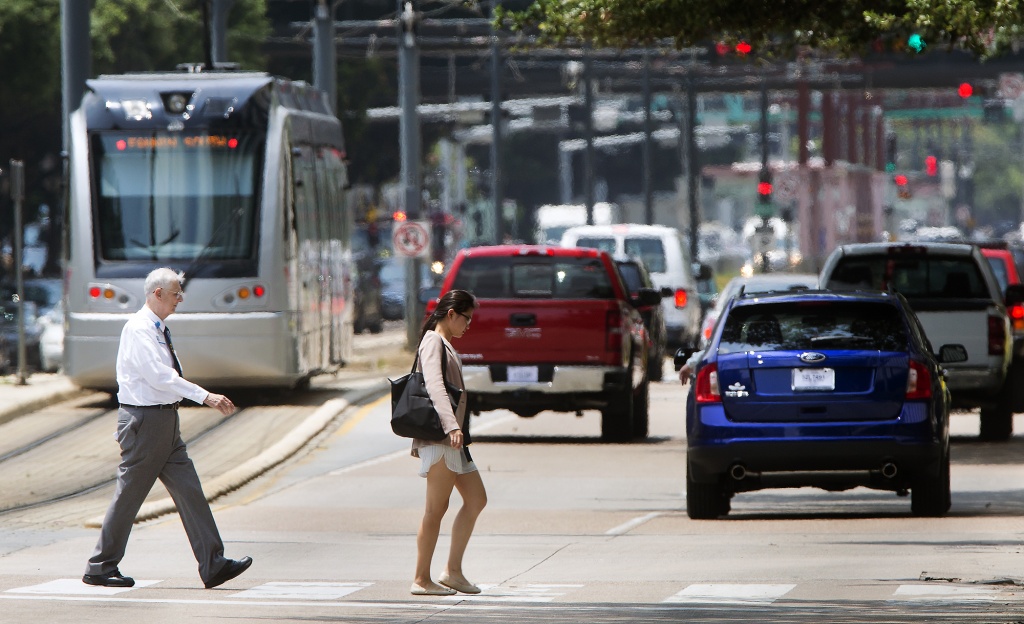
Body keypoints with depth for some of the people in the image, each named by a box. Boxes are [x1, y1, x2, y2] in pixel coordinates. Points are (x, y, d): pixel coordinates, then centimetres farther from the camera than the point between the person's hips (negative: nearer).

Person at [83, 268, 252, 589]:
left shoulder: (159, 330, 14)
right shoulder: (138, 329, -15)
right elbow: (159, 376, -24)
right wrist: (205, 396, -27)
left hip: (165, 421, 9)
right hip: (144, 420, -9)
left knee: (189, 490, 3)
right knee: (129, 494, -2)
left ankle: (214, 566, 0)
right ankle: (100, 568, 9)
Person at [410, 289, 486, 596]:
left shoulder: (445, 345, 21)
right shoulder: (433, 342, -10)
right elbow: (434, 385, -25)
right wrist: (451, 425, -36)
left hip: (453, 439, 10)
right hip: (439, 436, -10)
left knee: (476, 500, 9)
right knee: (436, 508, -8)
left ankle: (453, 571, 11)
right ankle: (421, 579, -5)